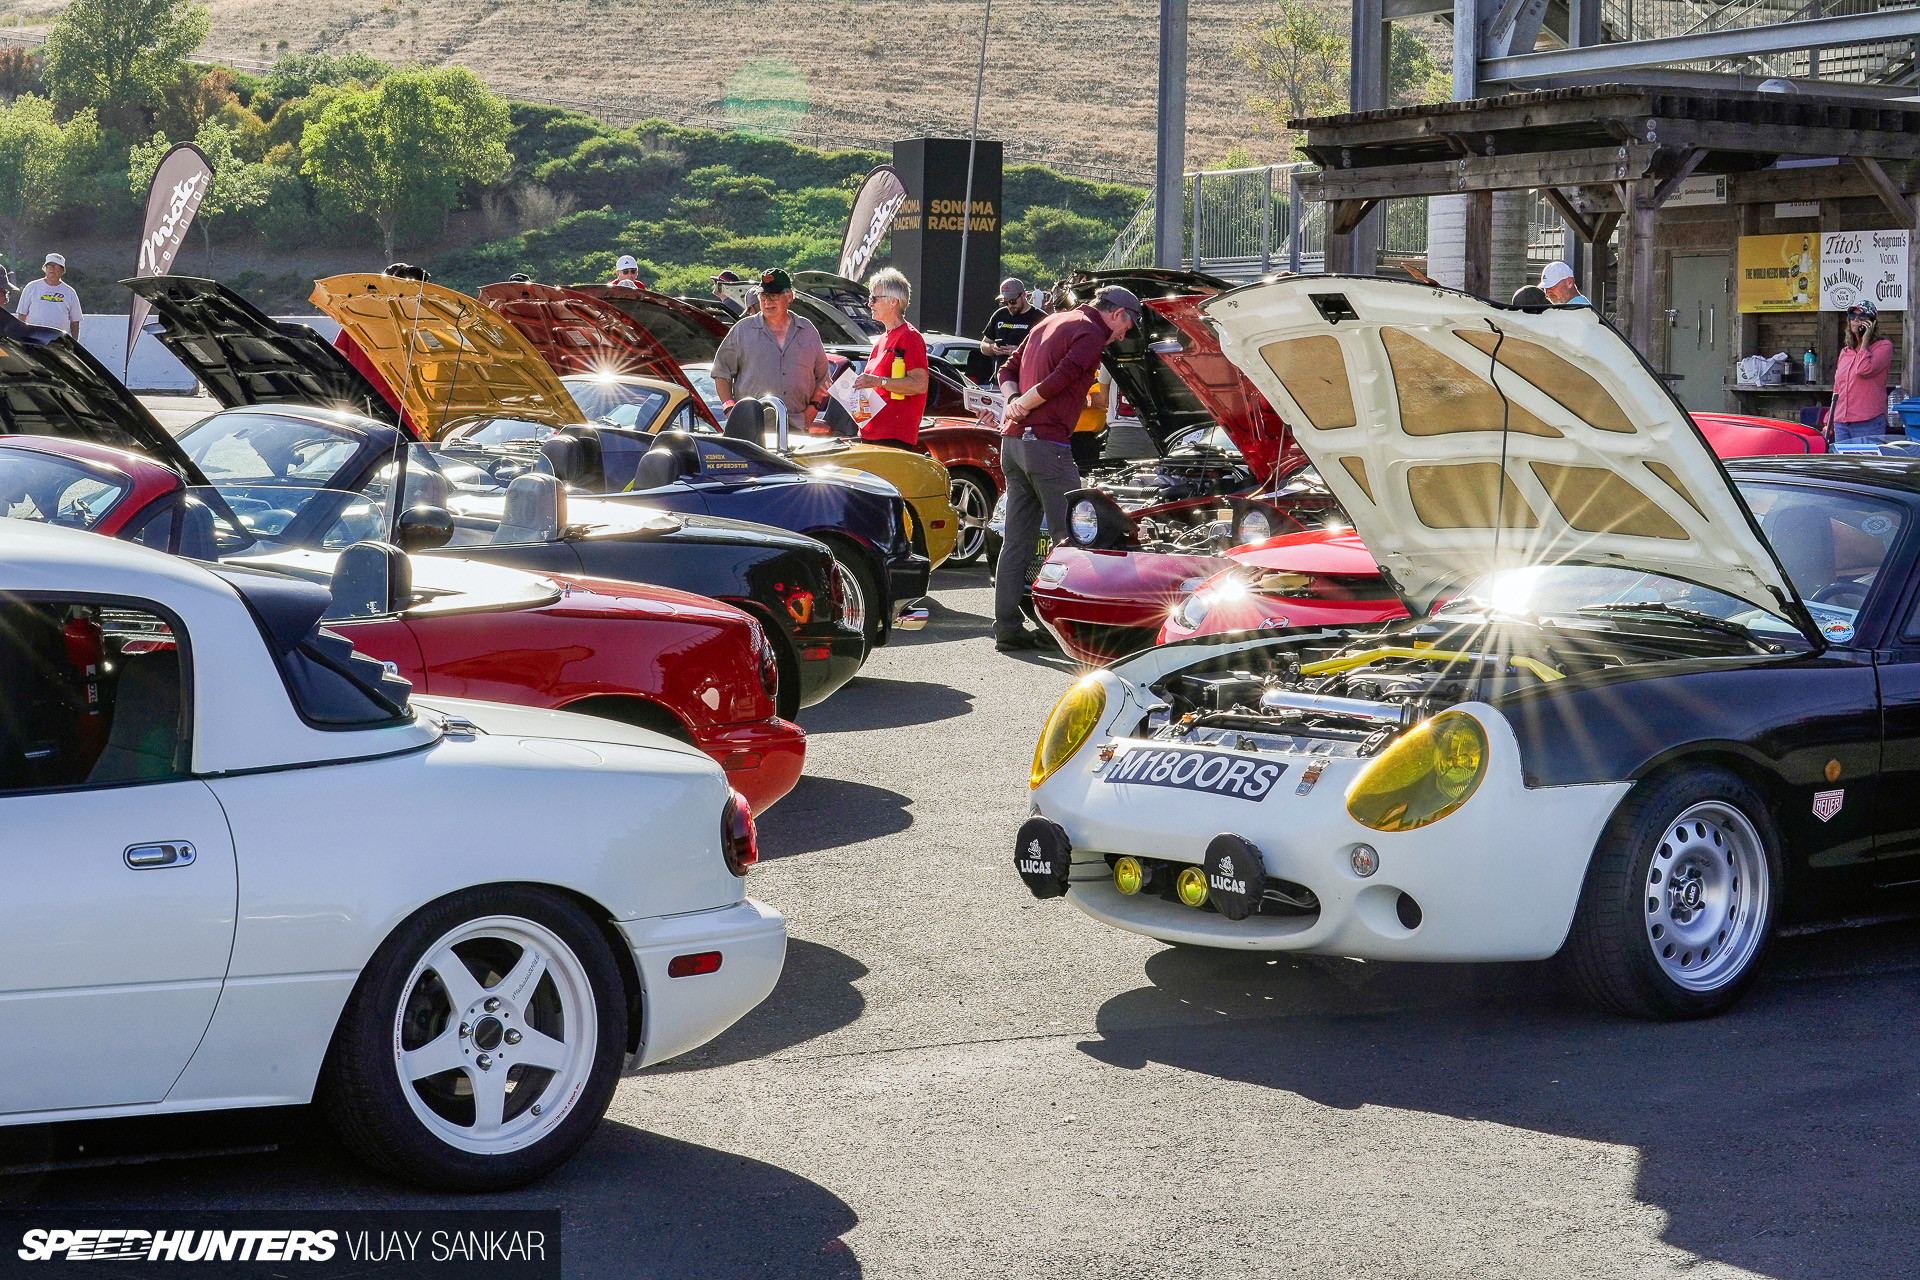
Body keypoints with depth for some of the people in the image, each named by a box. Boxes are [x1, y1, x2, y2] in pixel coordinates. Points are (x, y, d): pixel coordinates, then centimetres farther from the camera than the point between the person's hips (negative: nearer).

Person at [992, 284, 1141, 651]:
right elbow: (1056, 383, -18)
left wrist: (1015, 401, 3)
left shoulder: (1050, 323, 23)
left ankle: (1007, 626, 9)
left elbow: (1008, 370, 21)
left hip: (1013, 442, 9)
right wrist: (1022, 407, -5)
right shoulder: (1091, 334, -7)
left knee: (1017, 539, 9)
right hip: (1047, 442, -9)